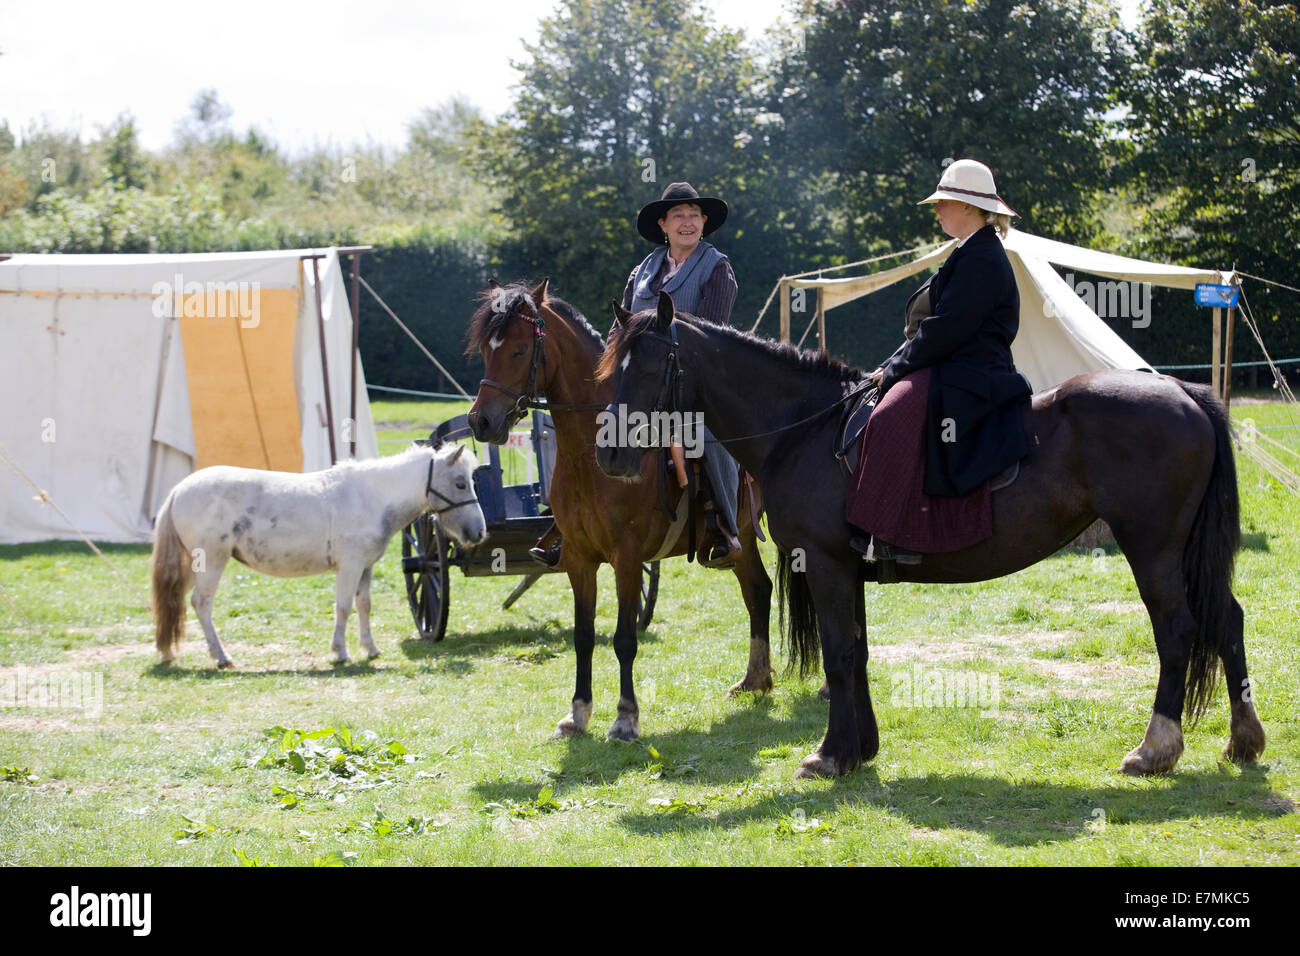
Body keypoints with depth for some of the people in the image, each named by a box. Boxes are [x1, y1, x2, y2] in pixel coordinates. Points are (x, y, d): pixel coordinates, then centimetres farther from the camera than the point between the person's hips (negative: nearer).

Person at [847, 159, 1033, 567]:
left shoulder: (982, 258, -12)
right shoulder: (971, 254, 22)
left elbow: (948, 328, -18)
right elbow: (931, 324, 23)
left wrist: (895, 369, -12)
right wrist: (891, 365, 12)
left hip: (969, 377, -12)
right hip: (950, 371, 12)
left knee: (893, 417, -32)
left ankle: (894, 534, -38)